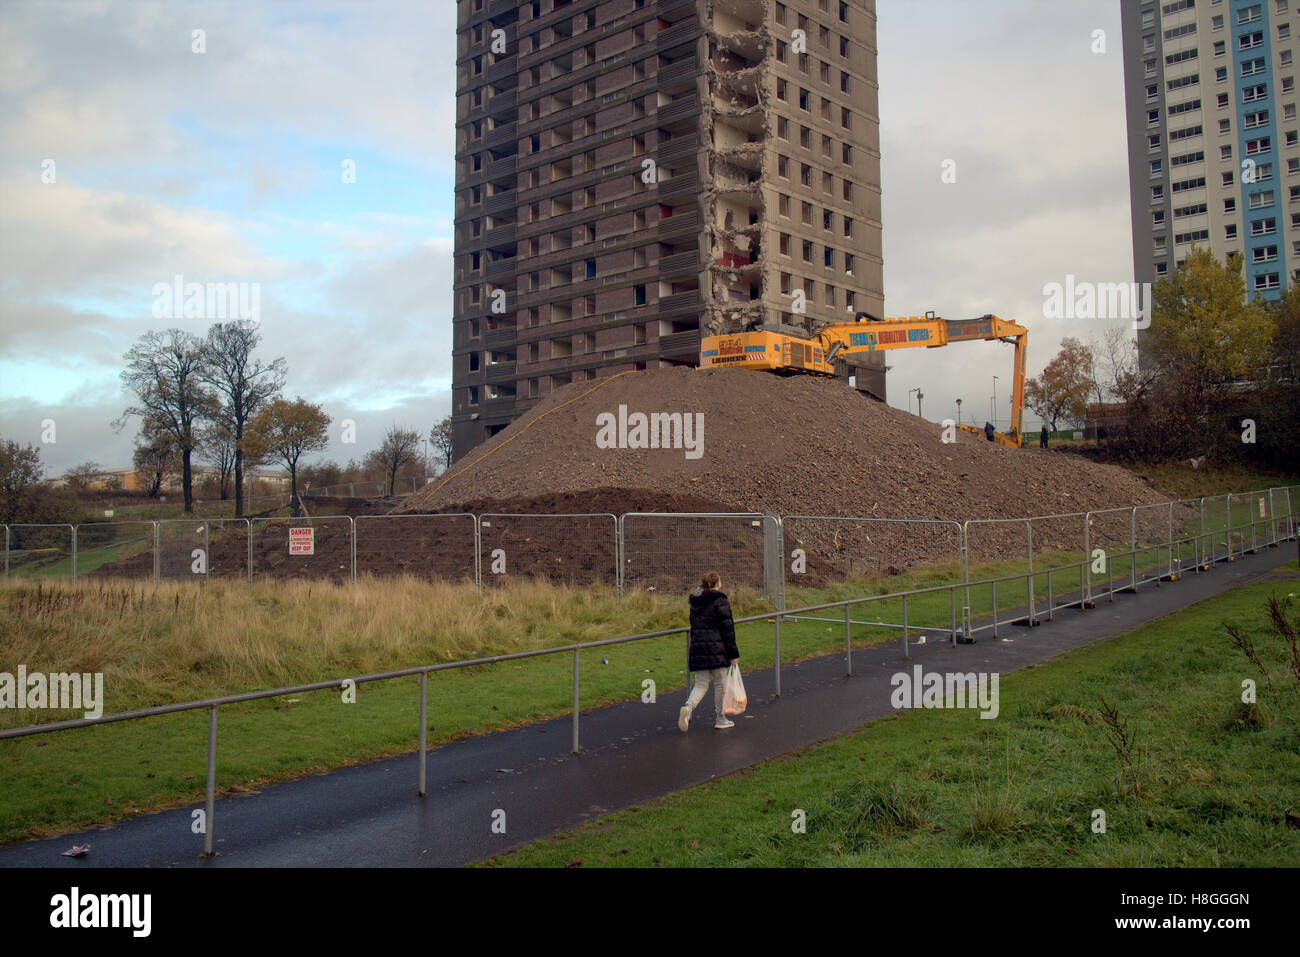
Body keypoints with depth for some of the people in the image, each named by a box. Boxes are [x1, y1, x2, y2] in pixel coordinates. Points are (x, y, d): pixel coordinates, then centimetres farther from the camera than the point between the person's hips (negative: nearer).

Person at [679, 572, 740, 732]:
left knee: (701, 684, 9)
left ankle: (688, 707, -18)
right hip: (716, 649, -6)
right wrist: (733, 654, -8)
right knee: (720, 683, 9)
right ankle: (720, 719, 17)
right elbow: (727, 629, -10)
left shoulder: (695, 602, 13)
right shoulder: (720, 601, -8)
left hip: (697, 649, 6)